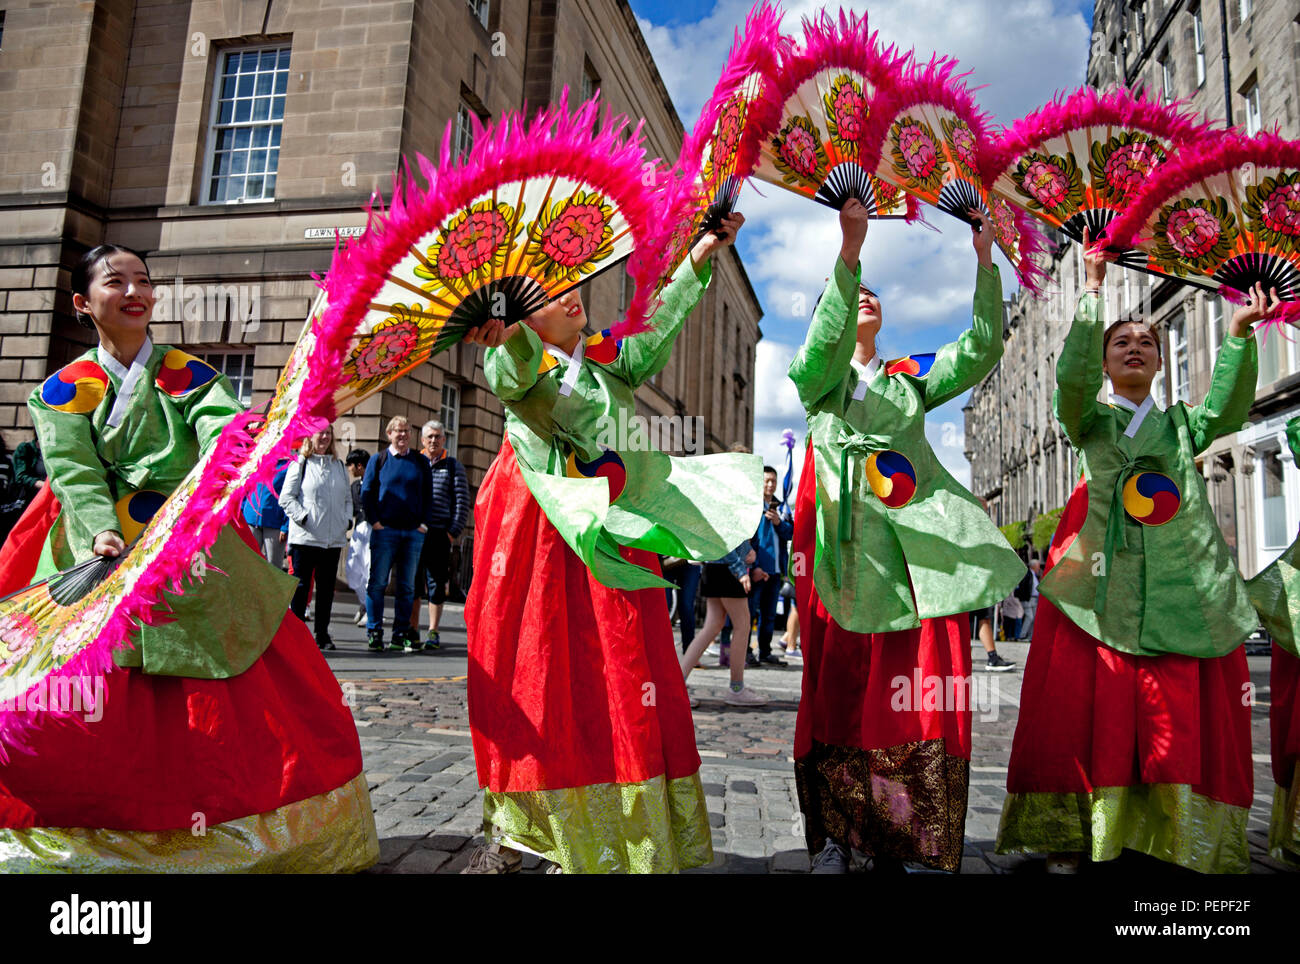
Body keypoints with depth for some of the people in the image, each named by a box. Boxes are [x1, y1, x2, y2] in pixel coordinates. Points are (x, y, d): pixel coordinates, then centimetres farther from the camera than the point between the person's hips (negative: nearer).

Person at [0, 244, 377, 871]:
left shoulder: (189, 376, 8)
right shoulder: (64, 389, 9)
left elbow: (221, 428, -13)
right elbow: (74, 473, -5)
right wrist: (102, 533, -25)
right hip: (101, 550, 0)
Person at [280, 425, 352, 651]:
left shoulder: (339, 466, 16)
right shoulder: (300, 464, 2)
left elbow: (347, 498, 21)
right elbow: (286, 498, -3)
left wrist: (347, 520, 6)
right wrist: (302, 518, -14)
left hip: (333, 538, 4)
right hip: (305, 537, -4)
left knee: (326, 587, 7)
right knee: (301, 585, -1)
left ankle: (322, 634, 14)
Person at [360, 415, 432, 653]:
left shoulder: (421, 462, 12)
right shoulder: (378, 460, 8)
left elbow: (428, 496, 11)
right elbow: (366, 492, 5)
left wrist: (424, 523, 1)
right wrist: (375, 521, -5)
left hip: (413, 532, 2)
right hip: (385, 531, -2)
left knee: (407, 586, 4)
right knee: (377, 583, -3)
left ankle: (401, 634, 11)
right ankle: (374, 633, 4)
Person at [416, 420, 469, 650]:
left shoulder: (453, 467, 10)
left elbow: (463, 501, 4)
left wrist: (454, 531, -5)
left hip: (440, 534, -1)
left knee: (436, 583, 0)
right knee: (413, 582, 4)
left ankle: (433, 631, 6)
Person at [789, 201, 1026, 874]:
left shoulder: (911, 379, 23)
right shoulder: (817, 375, 12)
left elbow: (982, 347, 12)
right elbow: (827, 339, -10)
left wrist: (984, 259, 4)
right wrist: (849, 249, -21)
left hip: (923, 552, 3)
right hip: (851, 550, -3)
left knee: (923, 696, -2)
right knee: (842, 692, -1)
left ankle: (899, 844, 7)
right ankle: (833, 836, 10)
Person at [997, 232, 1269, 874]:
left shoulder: (1182, 424, 18)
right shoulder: (1091, 422, 10)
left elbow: (1227, 407, -2)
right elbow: (1072, 378, -9)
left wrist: (1239, 331, -14)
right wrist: (1093, 293, -13)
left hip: (1189, 584, 3)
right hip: (1107, 585, -2)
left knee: (1190, 720, 2)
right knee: (1091, 712, -3)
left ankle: (1188, 839, 14)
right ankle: (1071, 835, 7)